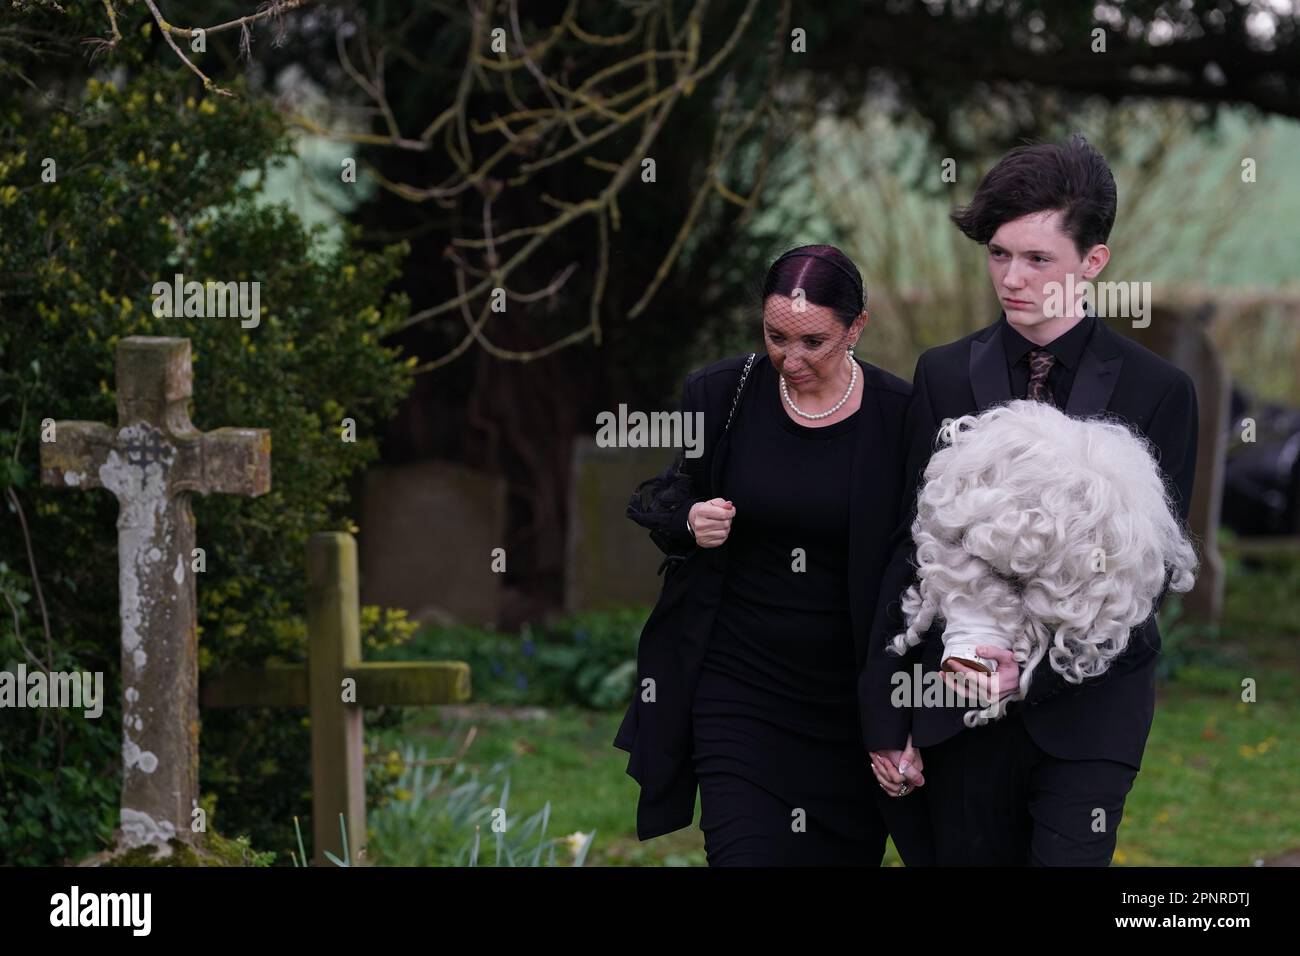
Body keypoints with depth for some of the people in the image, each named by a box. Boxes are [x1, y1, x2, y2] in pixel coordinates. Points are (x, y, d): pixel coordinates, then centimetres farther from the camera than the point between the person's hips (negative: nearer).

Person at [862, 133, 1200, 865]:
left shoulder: (1157, 391, -1)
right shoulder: (945, 376, 6)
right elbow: (911, 551, 6)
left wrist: (1037, 663, -18)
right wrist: (887, 721, 3)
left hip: (1087, 710, -2)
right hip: (958, 711, 2)